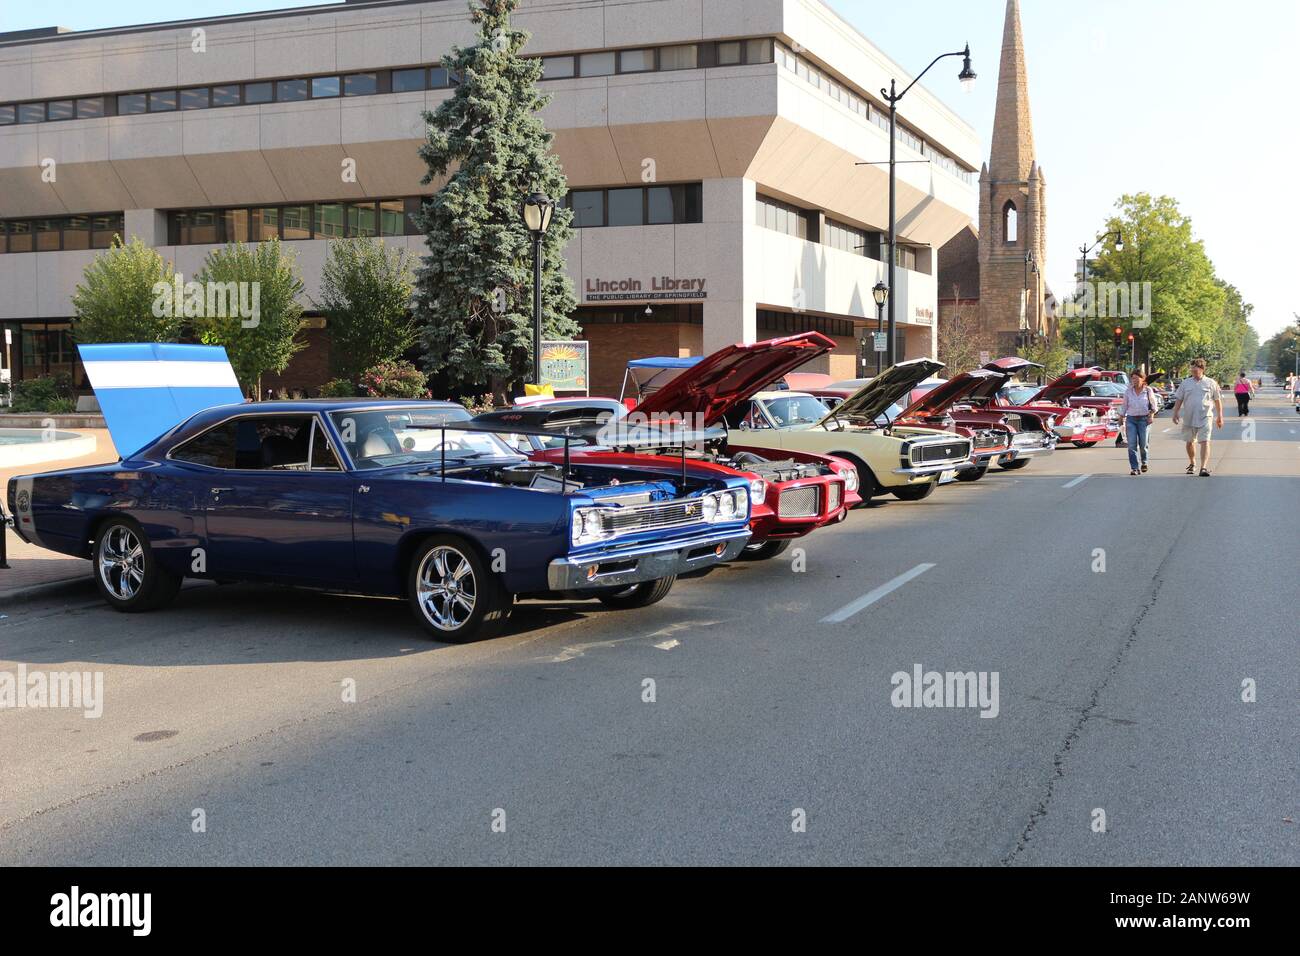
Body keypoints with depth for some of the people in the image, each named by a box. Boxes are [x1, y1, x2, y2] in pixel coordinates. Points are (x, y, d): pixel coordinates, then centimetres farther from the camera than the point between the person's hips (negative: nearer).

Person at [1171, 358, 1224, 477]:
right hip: (1189, 418, 3)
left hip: (1205, 418, -3)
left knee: (1205, 442, -14)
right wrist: (1176, 413, -1)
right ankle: (1192, 464, 35)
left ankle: (1204, 467, -19)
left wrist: (1219, 417, 9)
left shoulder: (1211, 383, 3)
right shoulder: (1186, 383, 8)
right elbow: (1178, 399, 11)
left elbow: (1218, 400, 9)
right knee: (1190, 442, 14)